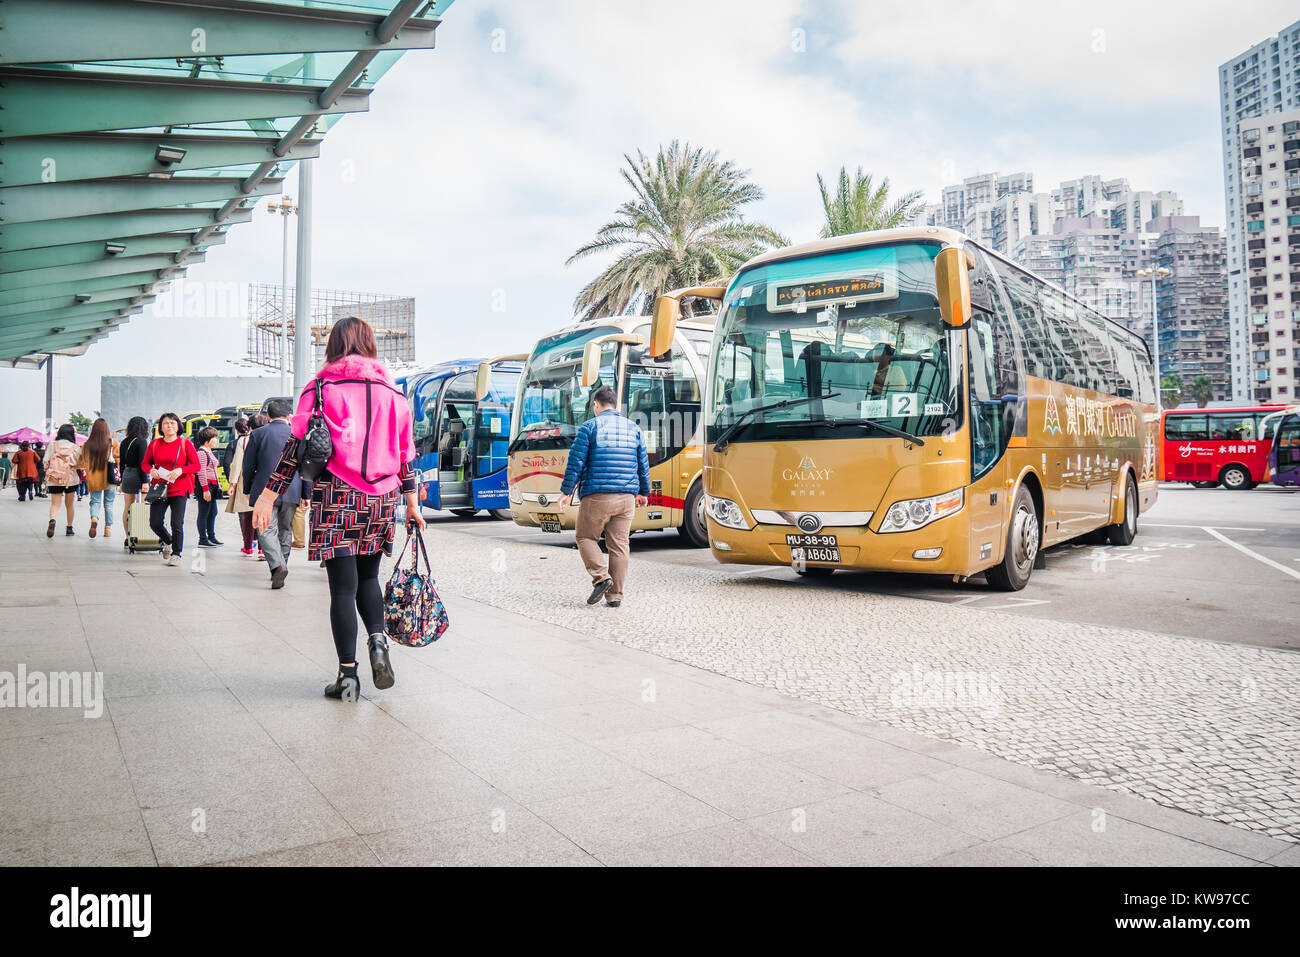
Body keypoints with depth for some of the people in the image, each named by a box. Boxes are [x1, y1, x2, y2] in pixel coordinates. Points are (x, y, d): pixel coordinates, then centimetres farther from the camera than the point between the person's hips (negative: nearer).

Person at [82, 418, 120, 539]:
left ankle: (94, 518, -19)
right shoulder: (113, 444, -8)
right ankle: (108, 528, 13)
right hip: (110, 479, -1)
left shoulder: (87, 445, -3)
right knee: (109, 503, 11)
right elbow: (119, 461, -5)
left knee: (95, 501, 10)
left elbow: (83, 462, 4)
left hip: (93, 479, 1)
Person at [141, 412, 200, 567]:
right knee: (155, 523, 1)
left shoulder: (185, 443, 0)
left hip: (179, 489, -3)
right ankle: (168, 541, 32)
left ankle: (176, 554, 5)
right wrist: (151, 470, -9)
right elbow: (145, 464, 13)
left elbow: (196, 465, -1)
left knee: (177, 524, -7)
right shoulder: (154, 444, 7)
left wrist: (181, 470, -18)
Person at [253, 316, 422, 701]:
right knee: (368, 576, 19)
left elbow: (296, 445, -5)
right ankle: (377, 638, -4)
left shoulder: (321, 387, 0)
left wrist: (268, 495, -2)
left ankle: (347, 674, 2)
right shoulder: (392, 392, 10)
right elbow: (405, 454, 13)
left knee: (343, 586, 1)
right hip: (380, 499, 3)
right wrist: (411, 502, 22)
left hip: (335, 497, -3)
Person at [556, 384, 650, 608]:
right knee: (619, 544, 7)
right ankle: (615, 595, 8)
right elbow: (643, 465, 17)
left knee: (586, 538, 11)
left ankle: (601, 577, -9)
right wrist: (643, 492, 28)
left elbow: (576, 462, -5)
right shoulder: (633, 428, 13)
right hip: (626, 497, 4)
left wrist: (566, 491, 0)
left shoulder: (590, 426, -1)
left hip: (597, 496, -4)